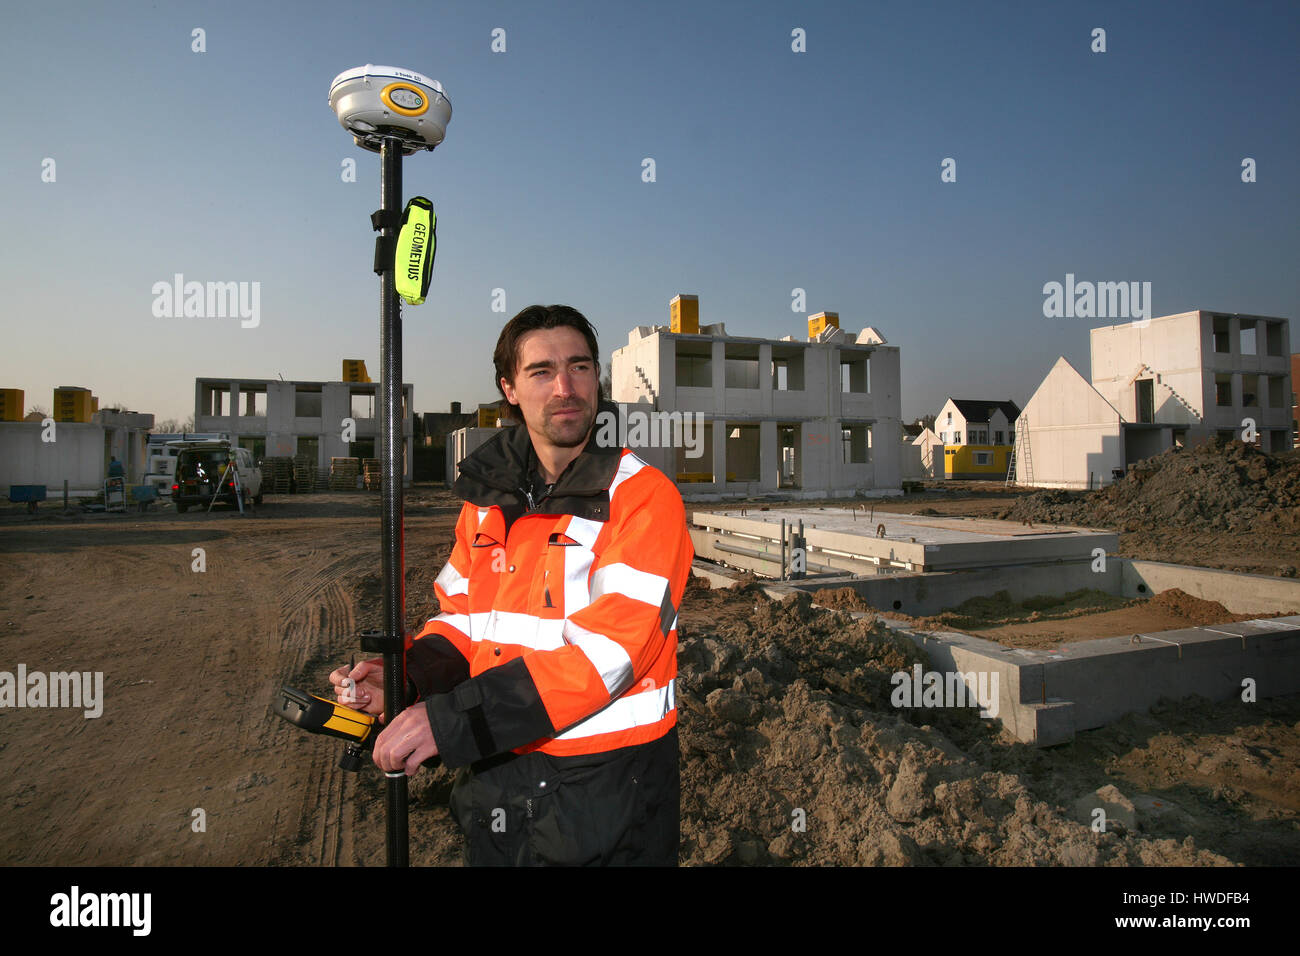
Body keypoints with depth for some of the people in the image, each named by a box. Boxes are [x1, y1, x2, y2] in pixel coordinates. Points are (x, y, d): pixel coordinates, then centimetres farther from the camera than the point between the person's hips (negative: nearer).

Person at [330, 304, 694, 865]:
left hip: (608, 790, -4)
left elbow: (606, 649, -24)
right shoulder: (488, 498, 2)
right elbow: (462, 615, 10)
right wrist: (409, 677, -11)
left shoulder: (644, 496, -16)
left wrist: (450, 719, -26)